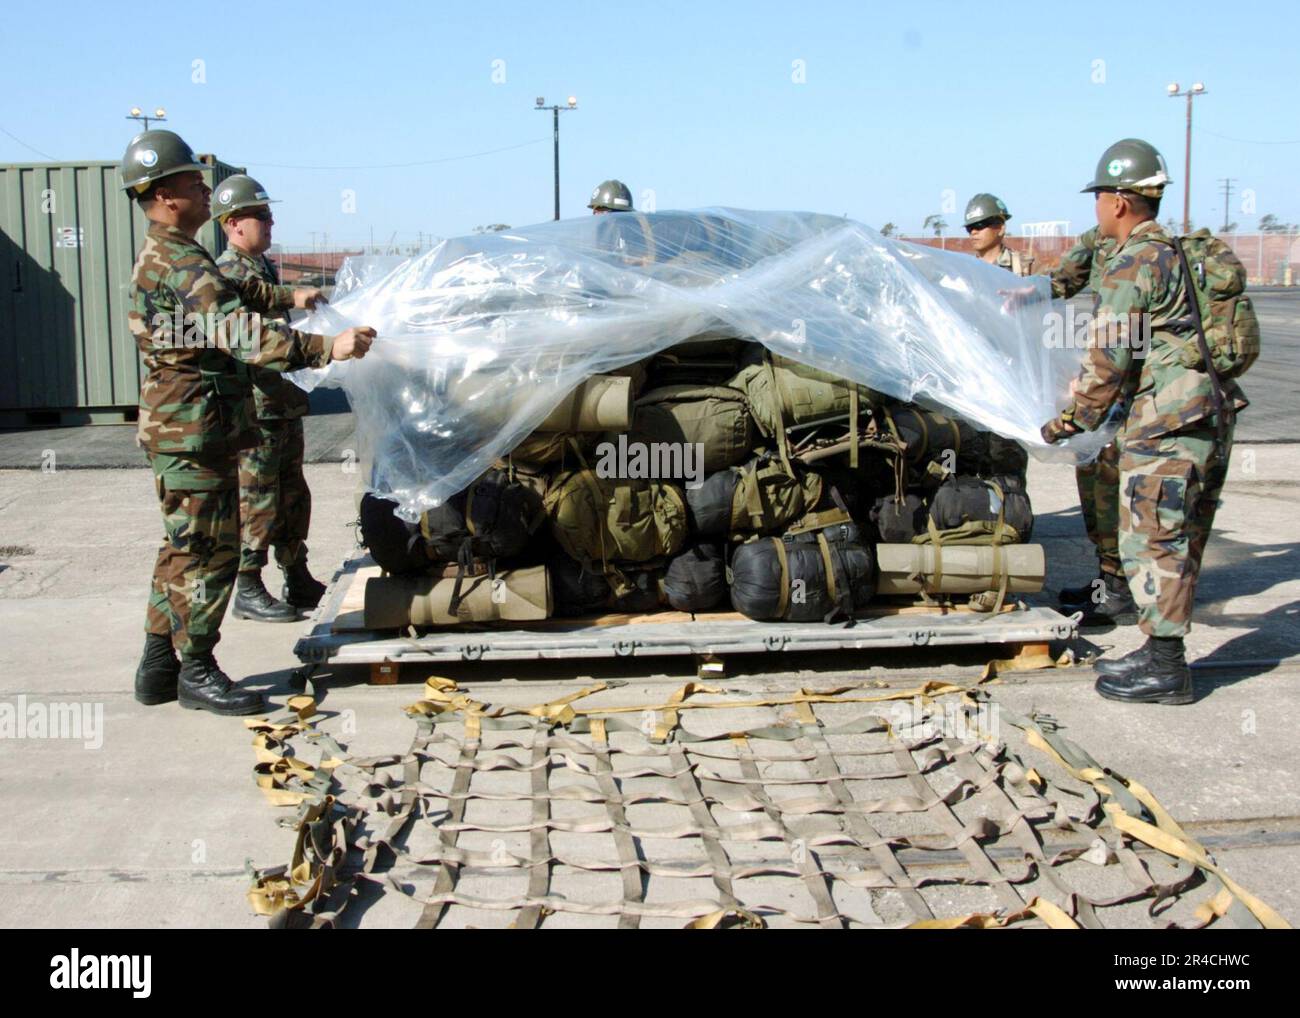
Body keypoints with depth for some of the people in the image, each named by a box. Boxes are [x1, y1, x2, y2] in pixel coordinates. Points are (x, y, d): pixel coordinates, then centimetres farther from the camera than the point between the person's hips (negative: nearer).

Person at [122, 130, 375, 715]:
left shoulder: (165, 258, 17)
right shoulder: (179, 265, -18)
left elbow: (233, 291, 35)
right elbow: (240, 332, -30)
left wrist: (286, 297, 42)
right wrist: (327, 348, -34)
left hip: (184, 430, 11)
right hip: (192, 430, -11)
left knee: (185, 546, 16)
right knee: (207, 549, -4)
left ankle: (159, 666, 23)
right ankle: (196, 672, 5)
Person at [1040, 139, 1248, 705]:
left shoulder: (1130, 268, -11)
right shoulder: (1182, 255, 17)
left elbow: (1108, 362, -14)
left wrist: (1071, 420, -2)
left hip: (1165, 425, -9)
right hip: (1213, 416, 9)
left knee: (1152, 542, -3)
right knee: (1179, 542, 14)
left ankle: (1165, 672, 2)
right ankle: (1163, 653, 24)